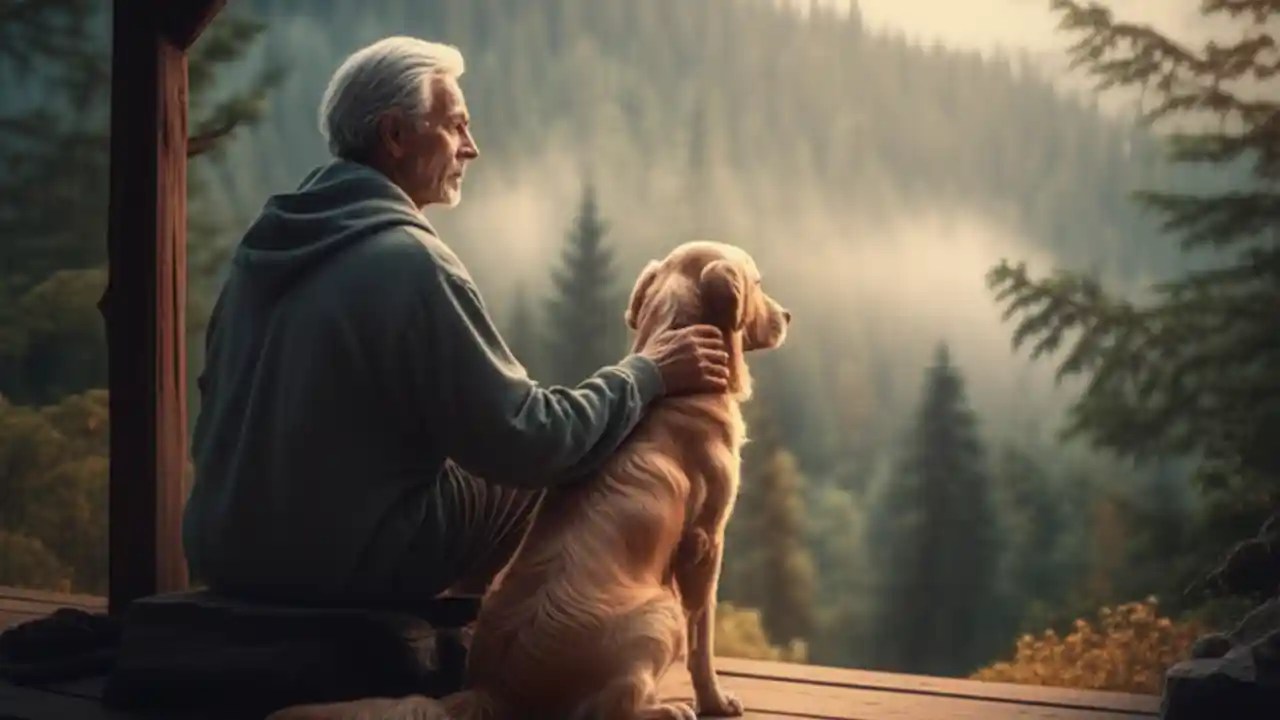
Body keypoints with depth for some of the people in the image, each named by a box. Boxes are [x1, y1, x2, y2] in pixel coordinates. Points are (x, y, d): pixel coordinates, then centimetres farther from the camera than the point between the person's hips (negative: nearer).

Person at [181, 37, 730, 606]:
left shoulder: (264, 238, 5)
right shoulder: (409, 261, -19)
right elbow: (523, 443, -18)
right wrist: (646, 374, -4)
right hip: (349, 562, -8)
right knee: (547, 474, 10)